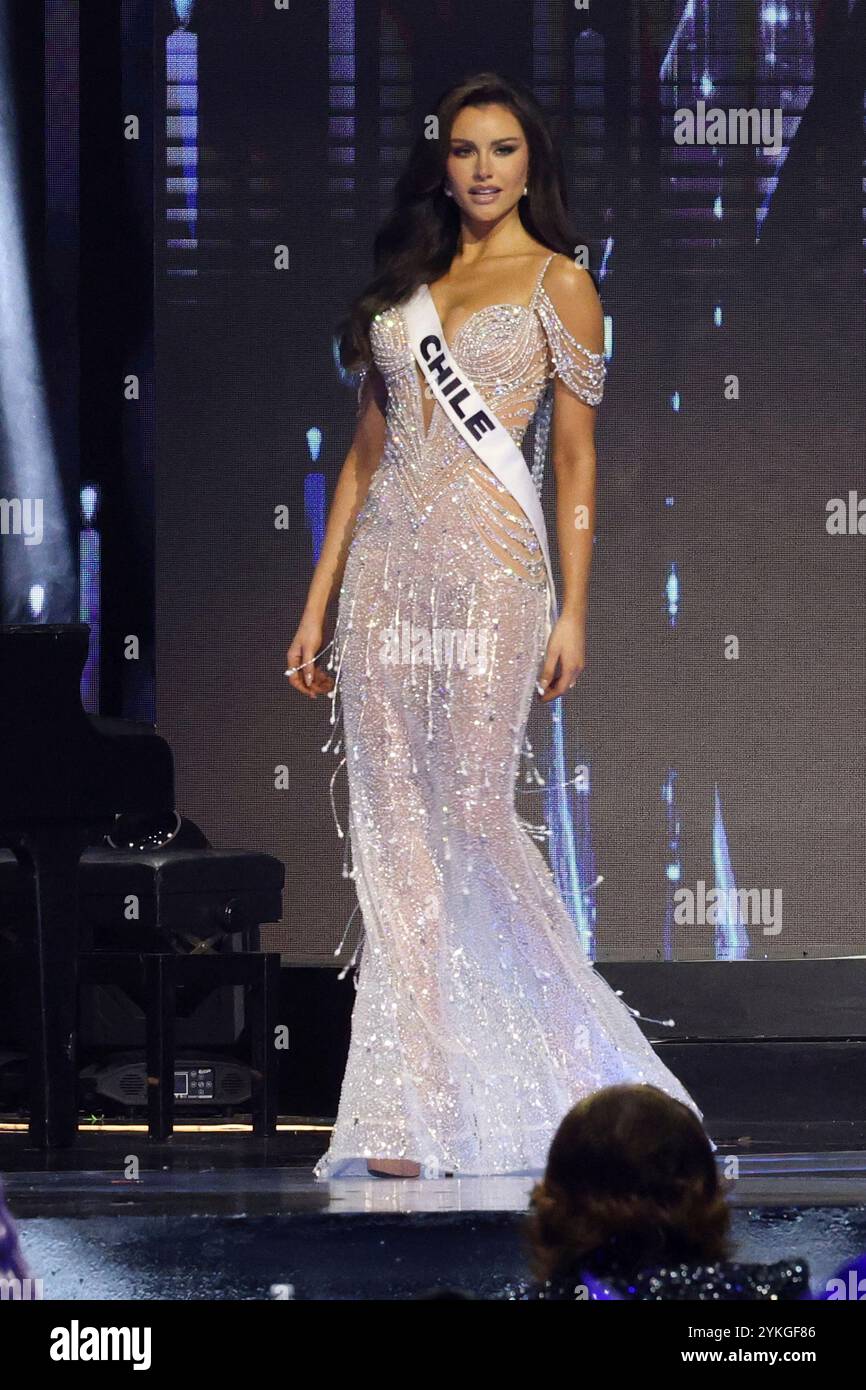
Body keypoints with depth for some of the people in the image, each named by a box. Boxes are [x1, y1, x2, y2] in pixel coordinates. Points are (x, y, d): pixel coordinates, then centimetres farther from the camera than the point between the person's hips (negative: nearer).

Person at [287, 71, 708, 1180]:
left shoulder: (556, 283, 4)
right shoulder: (405, 286, 17)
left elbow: (576, 458, 0)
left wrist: (573, 610, -7)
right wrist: (319, 604, 13)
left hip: (489, 557, -5)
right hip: (386, 560, 5)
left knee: (472, 816, -9)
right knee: (391, 835, -2)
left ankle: (585, 1061, 11)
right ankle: (404, 1118, -3)